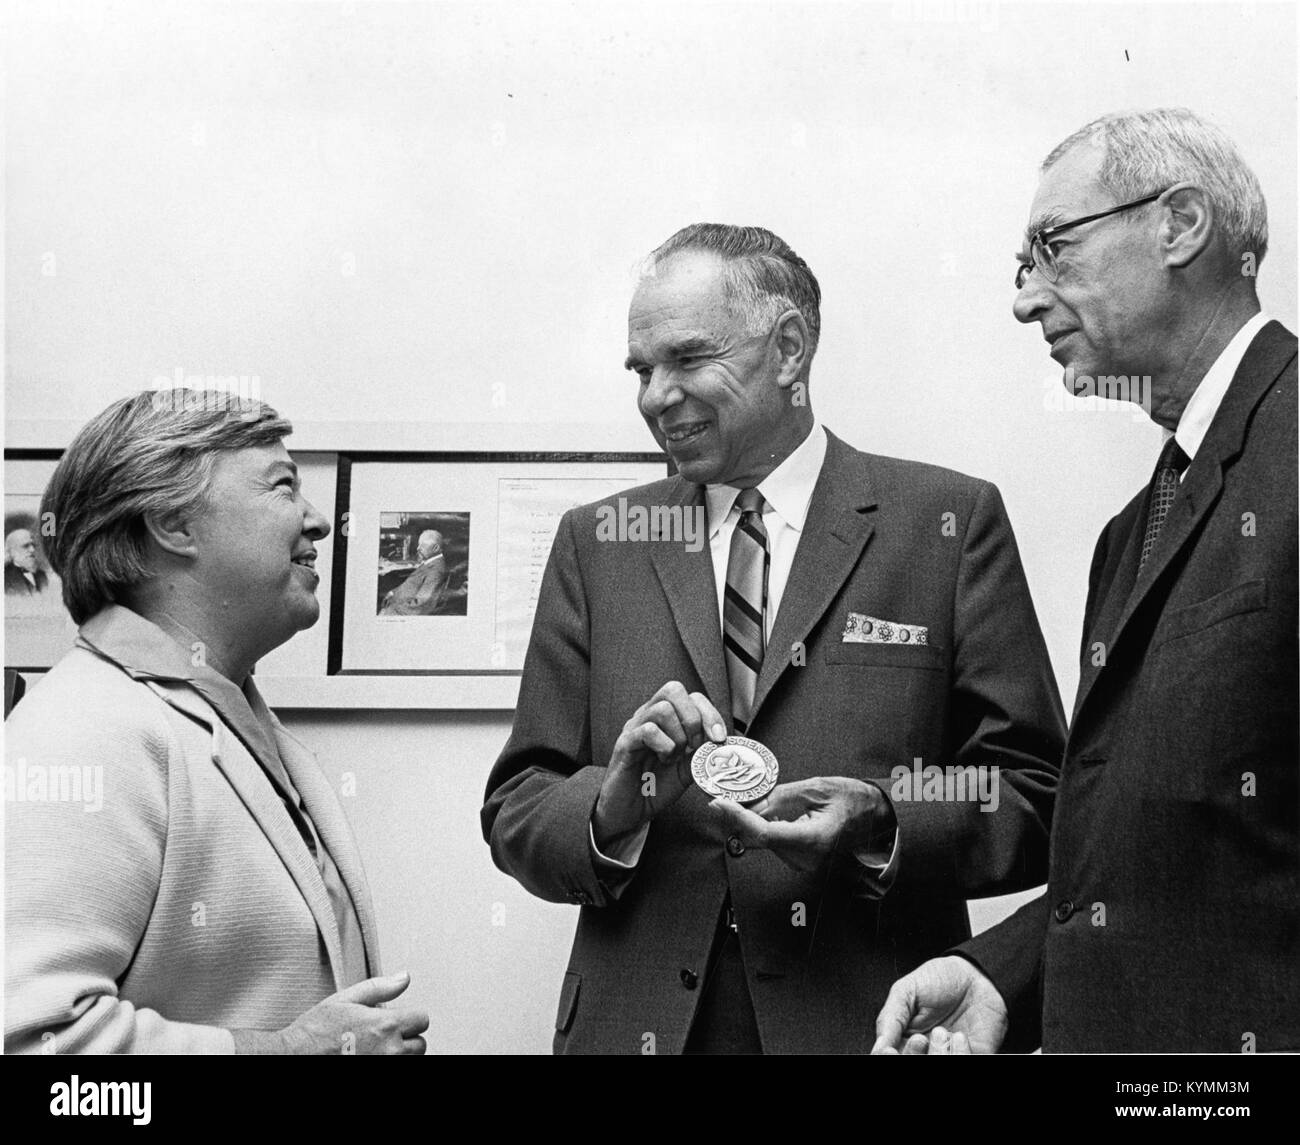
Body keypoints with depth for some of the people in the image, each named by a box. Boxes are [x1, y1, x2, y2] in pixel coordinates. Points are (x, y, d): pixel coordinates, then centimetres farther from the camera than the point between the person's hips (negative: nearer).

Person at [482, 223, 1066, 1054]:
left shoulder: (949, 521, -2)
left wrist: (880, 824, -20)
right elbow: (515, 813, 3)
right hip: (639, 1023, 2)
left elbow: (1037, 799, -5)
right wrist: (613, 805, -16)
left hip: (866, 1021, -2)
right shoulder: (596, 543, 6)